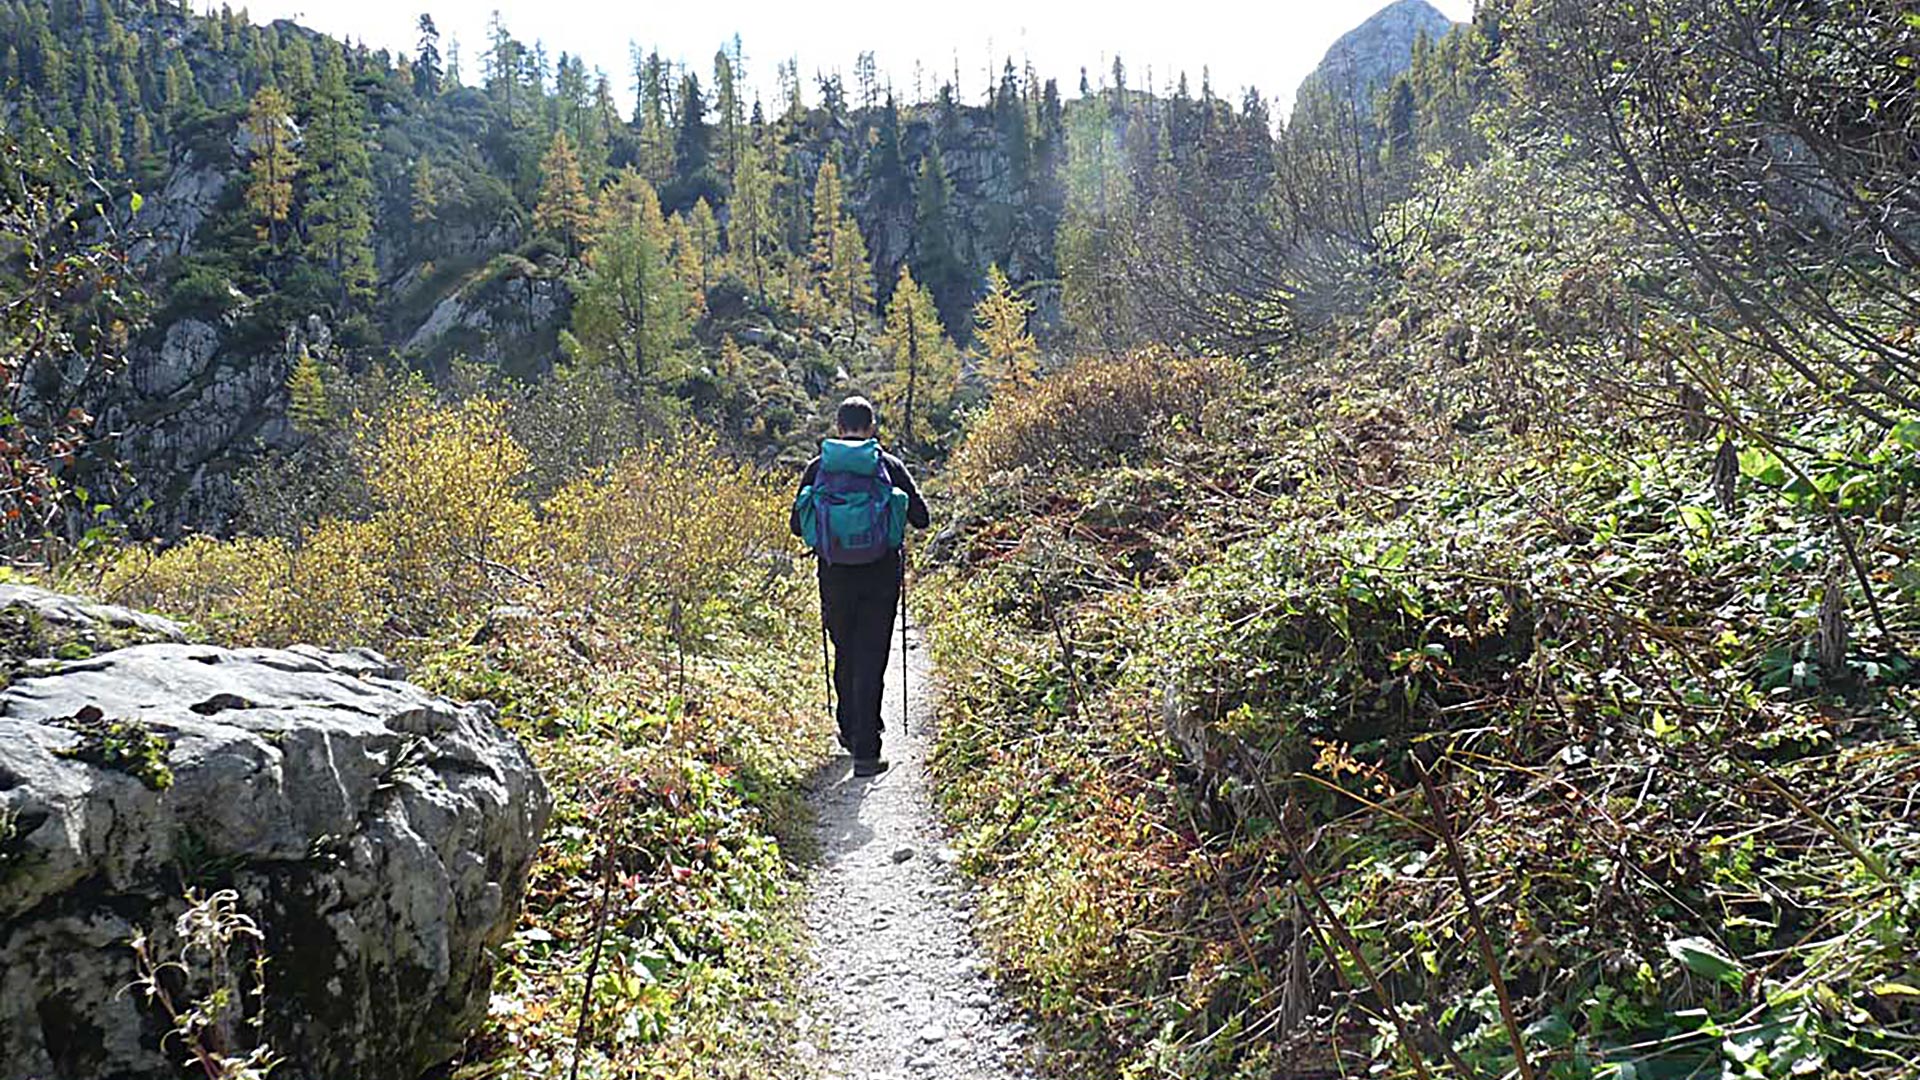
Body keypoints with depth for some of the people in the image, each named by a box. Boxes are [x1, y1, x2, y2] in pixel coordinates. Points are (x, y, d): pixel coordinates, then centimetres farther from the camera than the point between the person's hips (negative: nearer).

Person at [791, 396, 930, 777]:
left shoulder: (818, 467, 0)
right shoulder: (890, 465, -2)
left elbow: (798, 525, 1)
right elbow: (921, 518, 0)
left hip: (836, 576, 2)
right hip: (880, 575, -1)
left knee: (845, 655, 19)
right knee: (871, 661, 0)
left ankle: (851, 731, 33)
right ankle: (866, 750, -4)